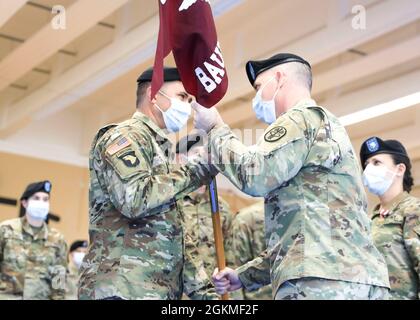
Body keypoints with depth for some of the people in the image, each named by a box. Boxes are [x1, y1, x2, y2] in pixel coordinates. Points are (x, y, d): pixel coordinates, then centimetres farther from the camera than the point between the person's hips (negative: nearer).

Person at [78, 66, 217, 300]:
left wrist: (203, 289, 15)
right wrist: (194, 171, -11)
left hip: (159, 290, 9)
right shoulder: (126, 136, -2)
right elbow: (134, 198, -22)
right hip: (123, 289, -9)